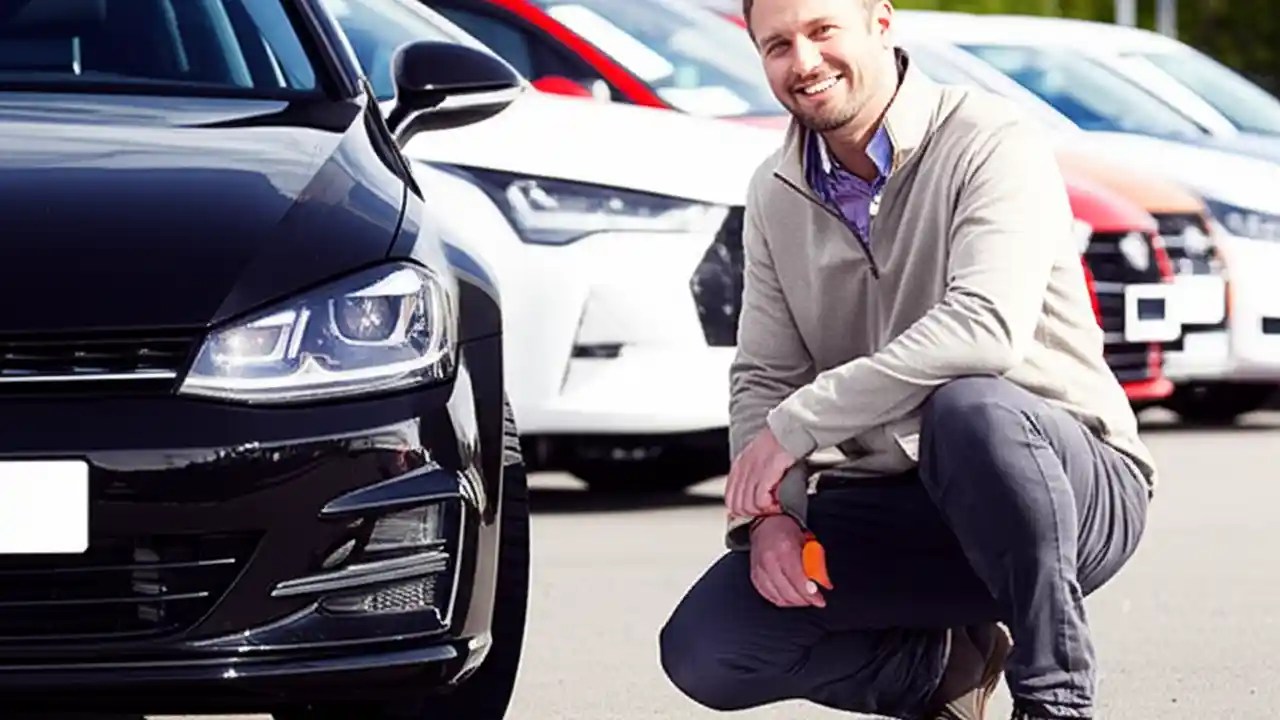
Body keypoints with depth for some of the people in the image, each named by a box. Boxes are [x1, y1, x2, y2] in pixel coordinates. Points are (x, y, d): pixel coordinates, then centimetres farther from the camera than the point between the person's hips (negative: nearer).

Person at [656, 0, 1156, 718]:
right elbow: (763, 377, 9)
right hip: (895, 509, 6)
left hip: (1073, 483, -6)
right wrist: (770, 513, -11)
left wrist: (798, 423, -27)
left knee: (970, 407, -41)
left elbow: (987, 327, -29)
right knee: (702, 649, -13)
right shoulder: (777, 195, 8)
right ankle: (948, 662, 11)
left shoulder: (991, 142, -13)